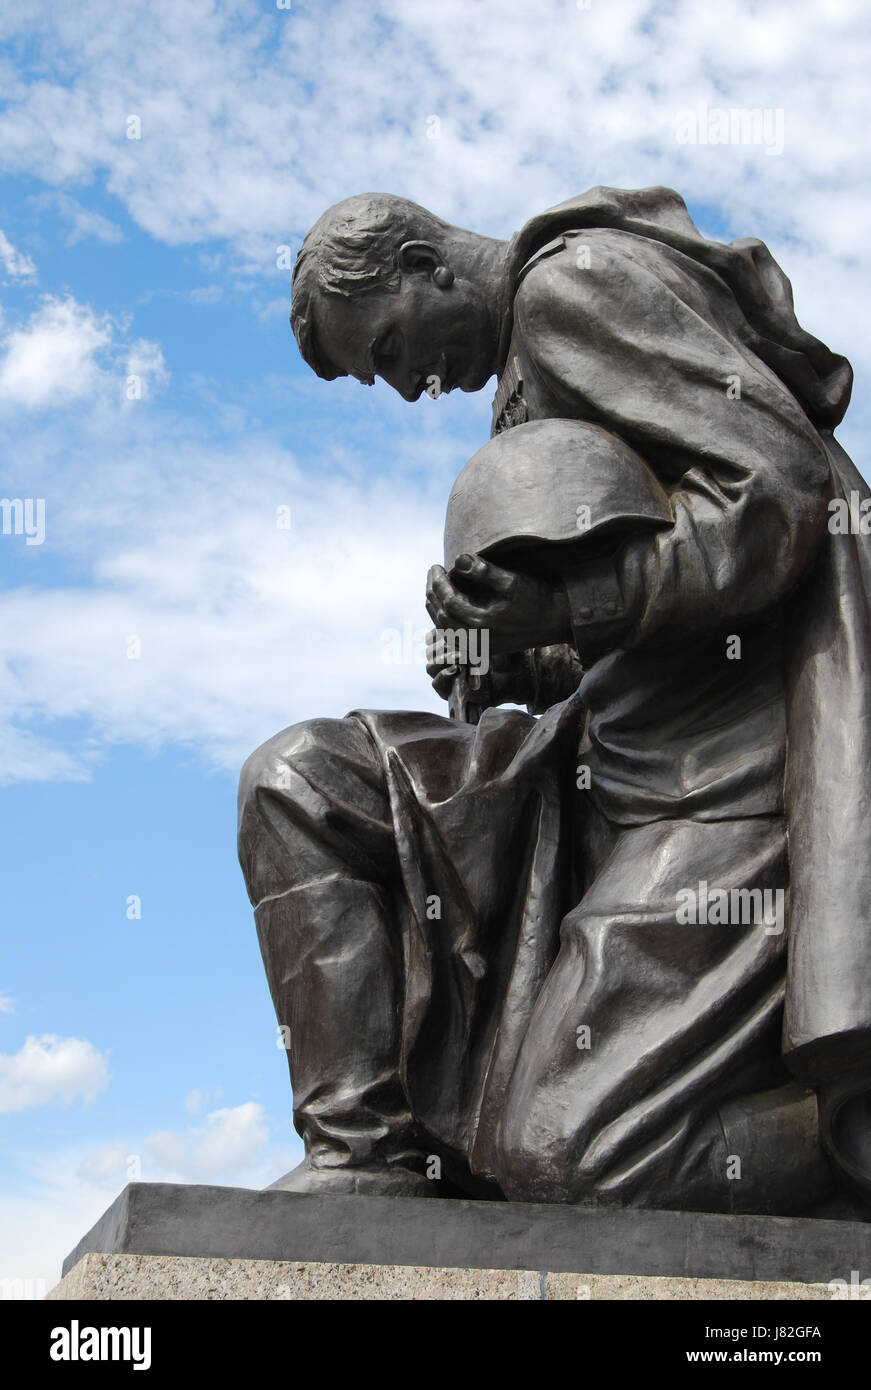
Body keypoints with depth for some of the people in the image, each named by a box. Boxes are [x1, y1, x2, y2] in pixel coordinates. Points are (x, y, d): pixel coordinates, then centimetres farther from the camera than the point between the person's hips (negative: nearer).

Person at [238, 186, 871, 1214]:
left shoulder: (576, 282, -5)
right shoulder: (529, 374, 23)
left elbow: (781, 490, -17)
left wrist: (574, 604, -24)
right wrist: (519, 665, 9)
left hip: (733, 765, -10)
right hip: (622, 760, 10)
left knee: (560, 1155, -16)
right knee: (298, 782, 3)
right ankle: (370, 1157, 0)